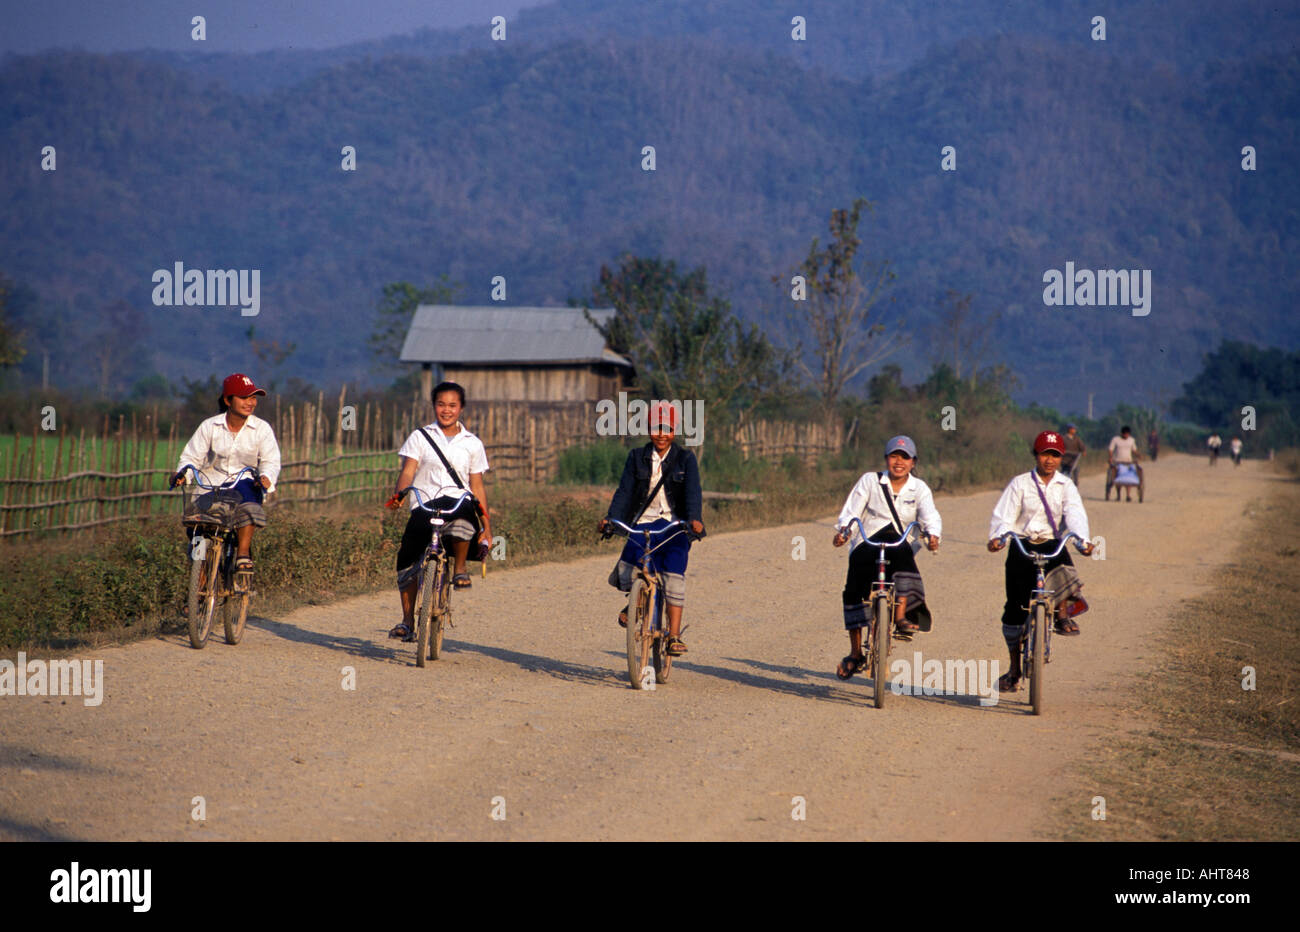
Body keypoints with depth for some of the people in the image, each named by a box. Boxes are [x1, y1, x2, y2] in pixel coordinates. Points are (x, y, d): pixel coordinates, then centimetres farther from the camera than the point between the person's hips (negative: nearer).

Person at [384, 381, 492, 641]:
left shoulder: (472, 444, 15)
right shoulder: (420, 437, 12)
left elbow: (477, 488, 15)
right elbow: (408, 471, 0)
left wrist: (487, 527, 9)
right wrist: (398, 495, -22)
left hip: (457, 502, -1)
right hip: (423, 504, 1)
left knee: (464, 511, -38)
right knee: (407, 561, -8)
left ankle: (459, 568, -13)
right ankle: (407, 622, 9)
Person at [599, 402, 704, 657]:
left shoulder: (685, 459, 3)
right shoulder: (637, 457, 8)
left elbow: (693, 492, -10)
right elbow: (625, 491, 0)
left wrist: (694, 519, -29)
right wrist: (610, 518, -16)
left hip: (675, 525, -1)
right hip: (644, 524, 1)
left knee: (674, 575, -20)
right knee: (626, 576, -19)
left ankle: (674, 635, -16)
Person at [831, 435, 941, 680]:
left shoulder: (919, 489, 8)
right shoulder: (870, 481, 7)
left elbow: (930, 516, -7)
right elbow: (851, 512, 2)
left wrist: (933, 535, -29)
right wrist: (844, 530, -20)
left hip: (900, 542, 0)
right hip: (867, 541, 0)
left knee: (903, 554, -35)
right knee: (853, 590, -13)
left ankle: (901, 618, -37)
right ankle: (855, 653, 1)